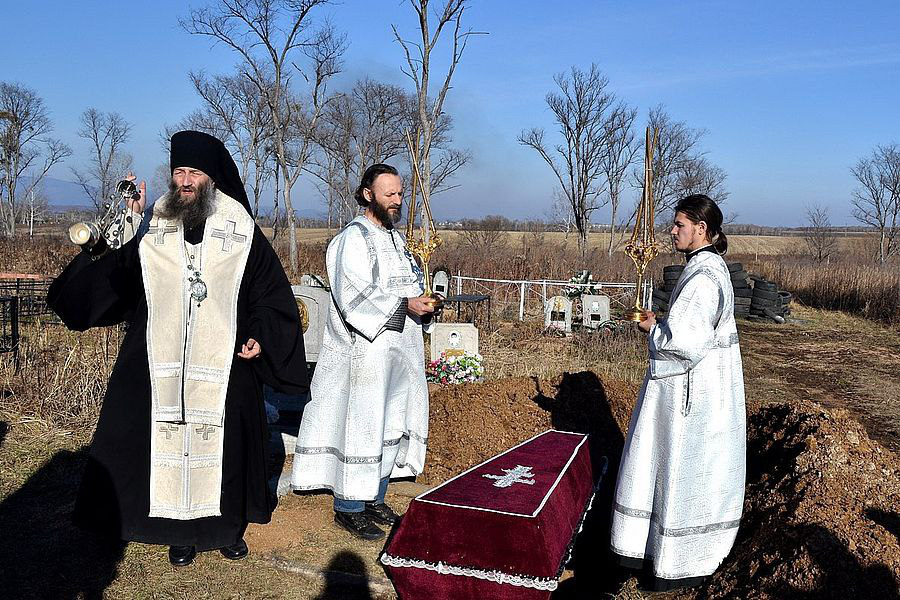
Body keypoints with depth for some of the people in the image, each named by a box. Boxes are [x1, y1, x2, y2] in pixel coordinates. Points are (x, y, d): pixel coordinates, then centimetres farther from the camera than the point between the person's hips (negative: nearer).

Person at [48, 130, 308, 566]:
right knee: (168, 445, 6)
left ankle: (228, 526, 25)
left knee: (224, 445, 6)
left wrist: (260, 336, -9)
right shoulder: (151, 228, 6)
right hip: (162, 367, 2)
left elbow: (271, 293, 3)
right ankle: (181, 531, 22)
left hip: (223, 366, -1)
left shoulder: (242, 232, 1)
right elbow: (115, 278, 4)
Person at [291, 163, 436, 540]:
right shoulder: (353, 238, -11)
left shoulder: (394, 238, 16)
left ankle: (374, 500, 26)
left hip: (397, 353, 9)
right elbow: (354, 297, -20)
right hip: (364, 352, -9)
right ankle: (348, 508, 10)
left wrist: (423, 305, 2)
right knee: (360, 426, -3)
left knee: (388, 425, 13)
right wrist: (406, 305, -24)